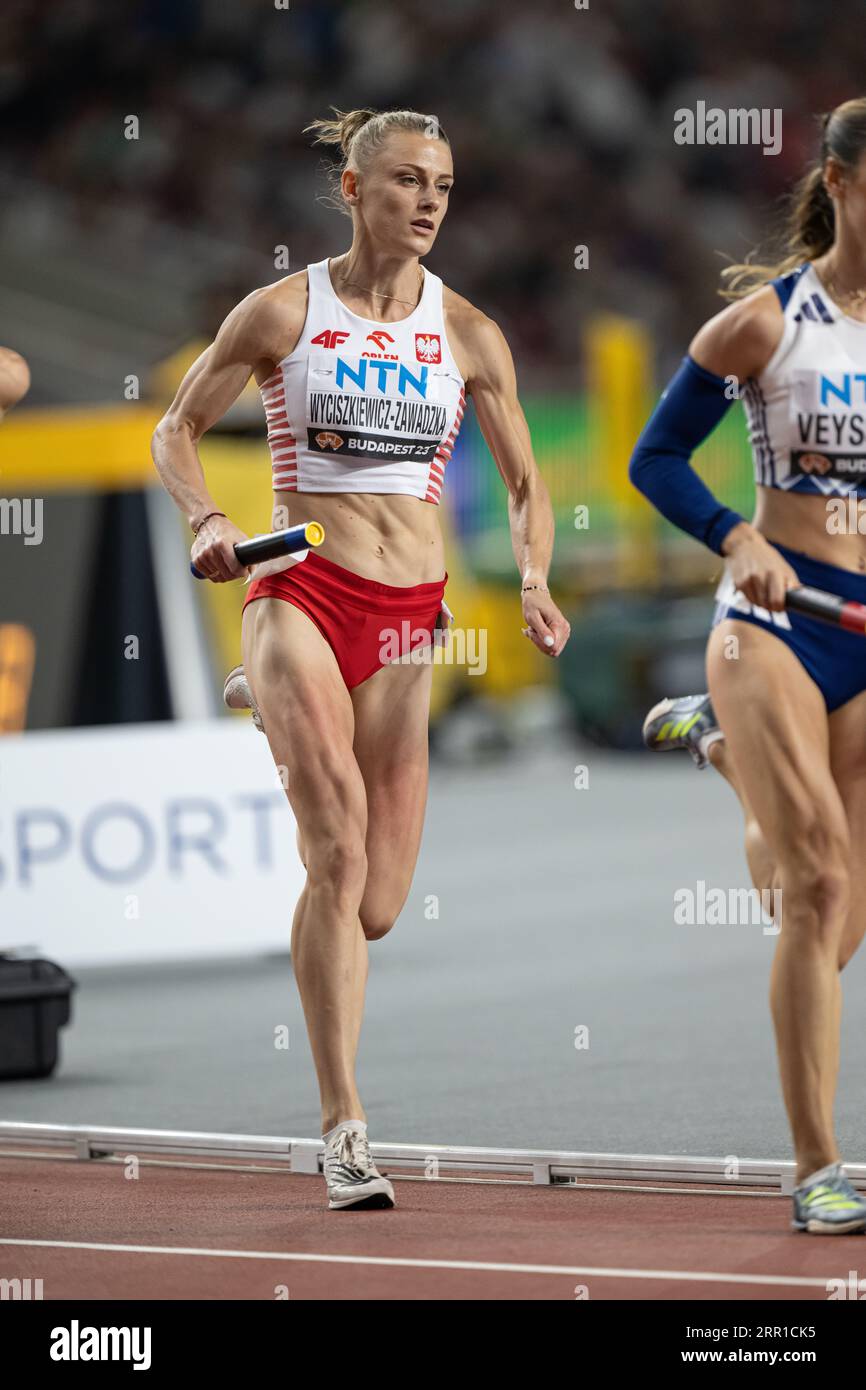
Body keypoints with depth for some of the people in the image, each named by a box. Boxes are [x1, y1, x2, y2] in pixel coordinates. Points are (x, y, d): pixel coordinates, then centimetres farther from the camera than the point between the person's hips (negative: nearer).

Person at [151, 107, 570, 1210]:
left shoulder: (468, 335, 8)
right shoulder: (283, 312, 1)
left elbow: (524, 482, 16)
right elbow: (176, 431, 8)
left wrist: (534, 581, -3)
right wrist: (206, 518, -11)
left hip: (409, 618, 4)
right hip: (301, 592, -3)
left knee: (375, 907, -1)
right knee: (341, 849, -22)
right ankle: (343, 1129, -21)